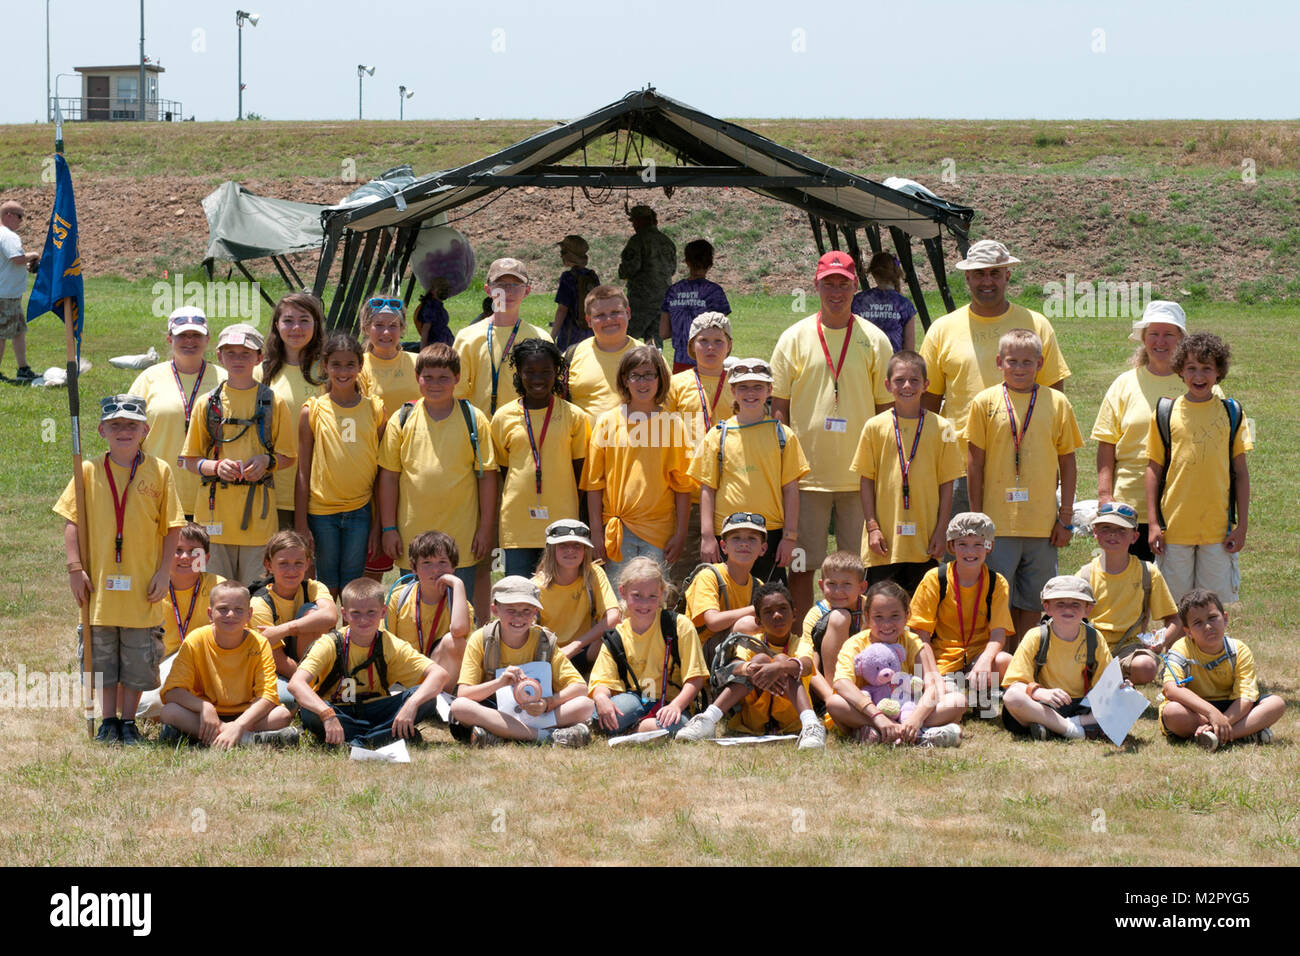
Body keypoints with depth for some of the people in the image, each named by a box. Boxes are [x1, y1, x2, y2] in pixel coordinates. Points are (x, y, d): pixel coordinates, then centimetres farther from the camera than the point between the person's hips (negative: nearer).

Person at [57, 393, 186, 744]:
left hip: (142, 585, -1)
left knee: (138, 658, 5)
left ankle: (129, 722, 19)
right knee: (102, 656, 9)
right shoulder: (89, 471, 0)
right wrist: (75, 568, -6)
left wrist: (164, 572, -5)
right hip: (100, 584, 1)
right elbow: (71, 521, 2)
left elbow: (172, 527, 2)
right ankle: (108, 722, 21)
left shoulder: (159, 471, -1)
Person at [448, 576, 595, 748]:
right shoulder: (481, 640, -6)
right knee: (458, 707, -32)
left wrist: (547, 704, -25)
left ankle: (498, 736, -33)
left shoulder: (545, 641, -3)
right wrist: (499, 683, -31)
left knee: (585, 705, -24)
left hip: (534, 714, 1)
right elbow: (463, 694, -15)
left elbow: (580, 687, -8)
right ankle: (546, 736, -36)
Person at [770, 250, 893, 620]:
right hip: (807, 473, 0)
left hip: (860, 475, 1)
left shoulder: (874, 340, 6)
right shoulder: (795, 338, 4)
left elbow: (886, 408, 9)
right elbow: (778, 407, 6)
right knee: (801, 563, 1)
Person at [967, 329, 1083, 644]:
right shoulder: (985, 402, 1)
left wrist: (1066, 518, 4)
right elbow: (974, 465, 4)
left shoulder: (1057, 403, 4)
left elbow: (1067, 463, 8)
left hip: (1043, 523, 1)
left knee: (1032, 602, 8)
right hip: (997, 521, -1)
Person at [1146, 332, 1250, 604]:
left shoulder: (1230, 413, 6)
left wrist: (1241, 525, 2)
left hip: (1218, 529, 0)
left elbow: (1241, 472, 7)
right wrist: (1154, 523, -1)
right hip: (1175, 528, 0)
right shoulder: (1166, 413, 3)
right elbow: (1154, 469, 5)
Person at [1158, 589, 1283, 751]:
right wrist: (1212, 713, -38)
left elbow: (1245, 698, -16)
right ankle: (1248, 732, -28)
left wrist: (1223, 721, -35)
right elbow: (1171, 689, -28)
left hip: (1230, 709, 2)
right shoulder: (1182, 649, -12)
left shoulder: (1240, 651, -6)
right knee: (1172, 711, -36)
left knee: (1277, 703, -16)